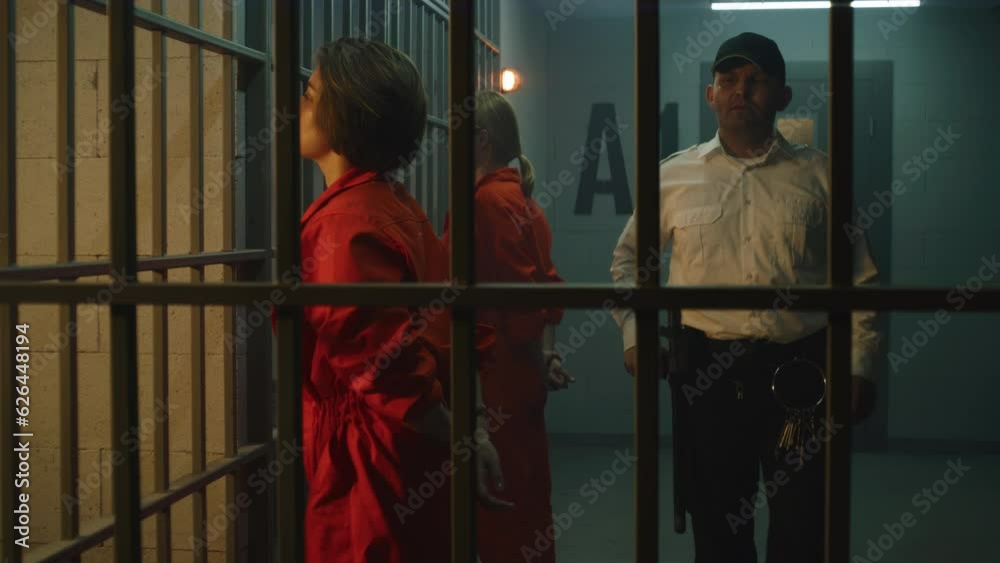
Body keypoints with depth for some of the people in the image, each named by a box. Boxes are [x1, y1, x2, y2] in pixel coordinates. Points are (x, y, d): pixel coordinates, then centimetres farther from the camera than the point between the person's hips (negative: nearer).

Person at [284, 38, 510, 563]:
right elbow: (447, 328, 10)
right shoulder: (397, 207, 7)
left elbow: (391, 366, -24)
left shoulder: (346, 224, -21)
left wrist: (460, 444, -13)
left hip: (369, 470, -9)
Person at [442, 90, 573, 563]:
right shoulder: (519, 197, 12)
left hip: (495, 380, -9)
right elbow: (546, 282, 11)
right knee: (526, 497, 15)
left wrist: (538, 362, -12)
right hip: (518, 378, 9)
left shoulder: (487, 200, -16)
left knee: (498, 501, 0)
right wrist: (546, 353, 6)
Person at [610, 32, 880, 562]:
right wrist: (634, 334, 6)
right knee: (716, 519, 11)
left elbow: (860, 275, 7)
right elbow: (627, 258, 17)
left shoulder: (817, 174, 4)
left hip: (801, 366, -1)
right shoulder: (674, 175, 7)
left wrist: (859, 364, 1)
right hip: (706, 366, 1)